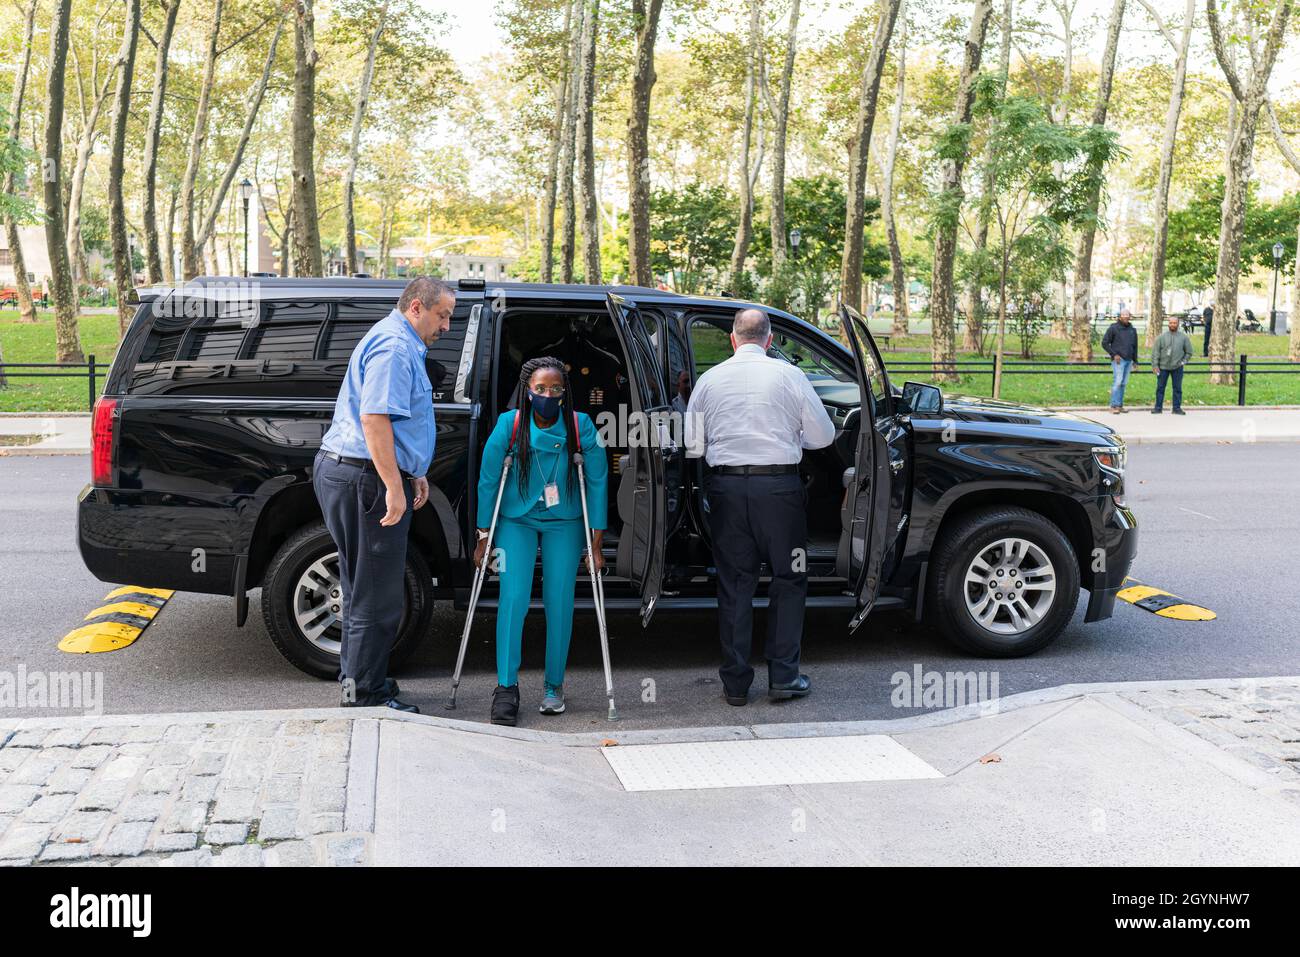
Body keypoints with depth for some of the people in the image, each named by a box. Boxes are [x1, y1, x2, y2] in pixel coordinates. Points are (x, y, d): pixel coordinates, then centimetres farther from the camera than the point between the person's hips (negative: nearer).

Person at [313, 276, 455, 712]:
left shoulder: (400, 344, 22)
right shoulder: (395, 346, -14)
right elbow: (374, 418, -24)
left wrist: (413, 473, 27)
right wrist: (395, 487, -25)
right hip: (366, 479, -11)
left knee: (366, 588, 18)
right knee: (377, 594, -3)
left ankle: (356, 680, 28)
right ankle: (367, 694, 5)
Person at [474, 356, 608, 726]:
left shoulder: (581, 426, -14)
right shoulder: (509, 425, -15)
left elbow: (597, 483, -7)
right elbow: (488, 481, -5)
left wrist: (596, 544, -7)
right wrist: (483, 537, -3)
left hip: (564, 523, 1)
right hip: (516, 520, 0)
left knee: (559, 603, 0)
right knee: (513, 599, -11)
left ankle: (554, 686, 16)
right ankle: (506, 688, -2)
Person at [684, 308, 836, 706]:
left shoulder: (709, 379, 4)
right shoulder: (789, 375, -1)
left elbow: (692, 445, 7)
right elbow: (823, 436, 3)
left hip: (726, 488, 2)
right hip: (779, 486, -2)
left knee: (734, 584, 9)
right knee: (788, 582, 11)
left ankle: (735, 683, 13)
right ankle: (783, 677, 12)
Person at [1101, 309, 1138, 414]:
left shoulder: (1132, 329, 13)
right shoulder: (1113, 328, -4)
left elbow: (1135, 346, 20)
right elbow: (1104, 343, -4)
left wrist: (1135, 360, 16)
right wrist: (1114, 354, -10)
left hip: (1128, 360, 6)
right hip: (1118, 359, -6)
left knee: (1124, 383, 6)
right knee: (1118, 381, -12)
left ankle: (1120, 405, 11)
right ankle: (1114, 405, -11)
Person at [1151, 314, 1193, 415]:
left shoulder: (1183, 337, 2)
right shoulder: (1162, 336, 0)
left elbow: (1189, 352, 10)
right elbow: (1155, 351, -1)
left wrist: (1183, 362, -1)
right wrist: (1155, 365, -6)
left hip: (1177, 367, 0)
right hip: (1163, 366, 0)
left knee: (1177, 388, 5)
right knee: (1160, 388, 4)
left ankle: (1177, 408, 12)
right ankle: (1158, 407, 12)